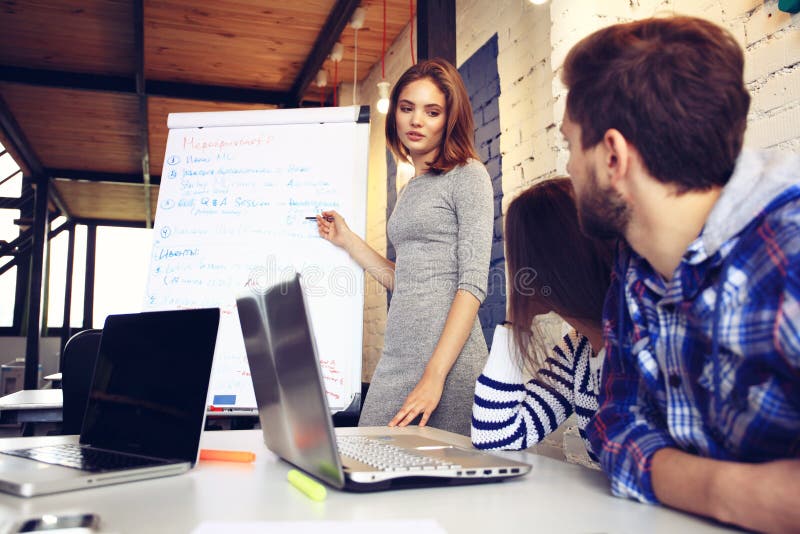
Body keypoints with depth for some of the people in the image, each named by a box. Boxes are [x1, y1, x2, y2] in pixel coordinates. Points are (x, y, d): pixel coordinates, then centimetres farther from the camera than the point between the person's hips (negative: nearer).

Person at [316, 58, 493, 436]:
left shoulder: (467, 175, -3)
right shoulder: (411, 189, 20)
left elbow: (473, 284, -12)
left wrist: (435, 376, -19)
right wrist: (347, 241, 18)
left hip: (448, 356, -7)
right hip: (396, 357, 7)